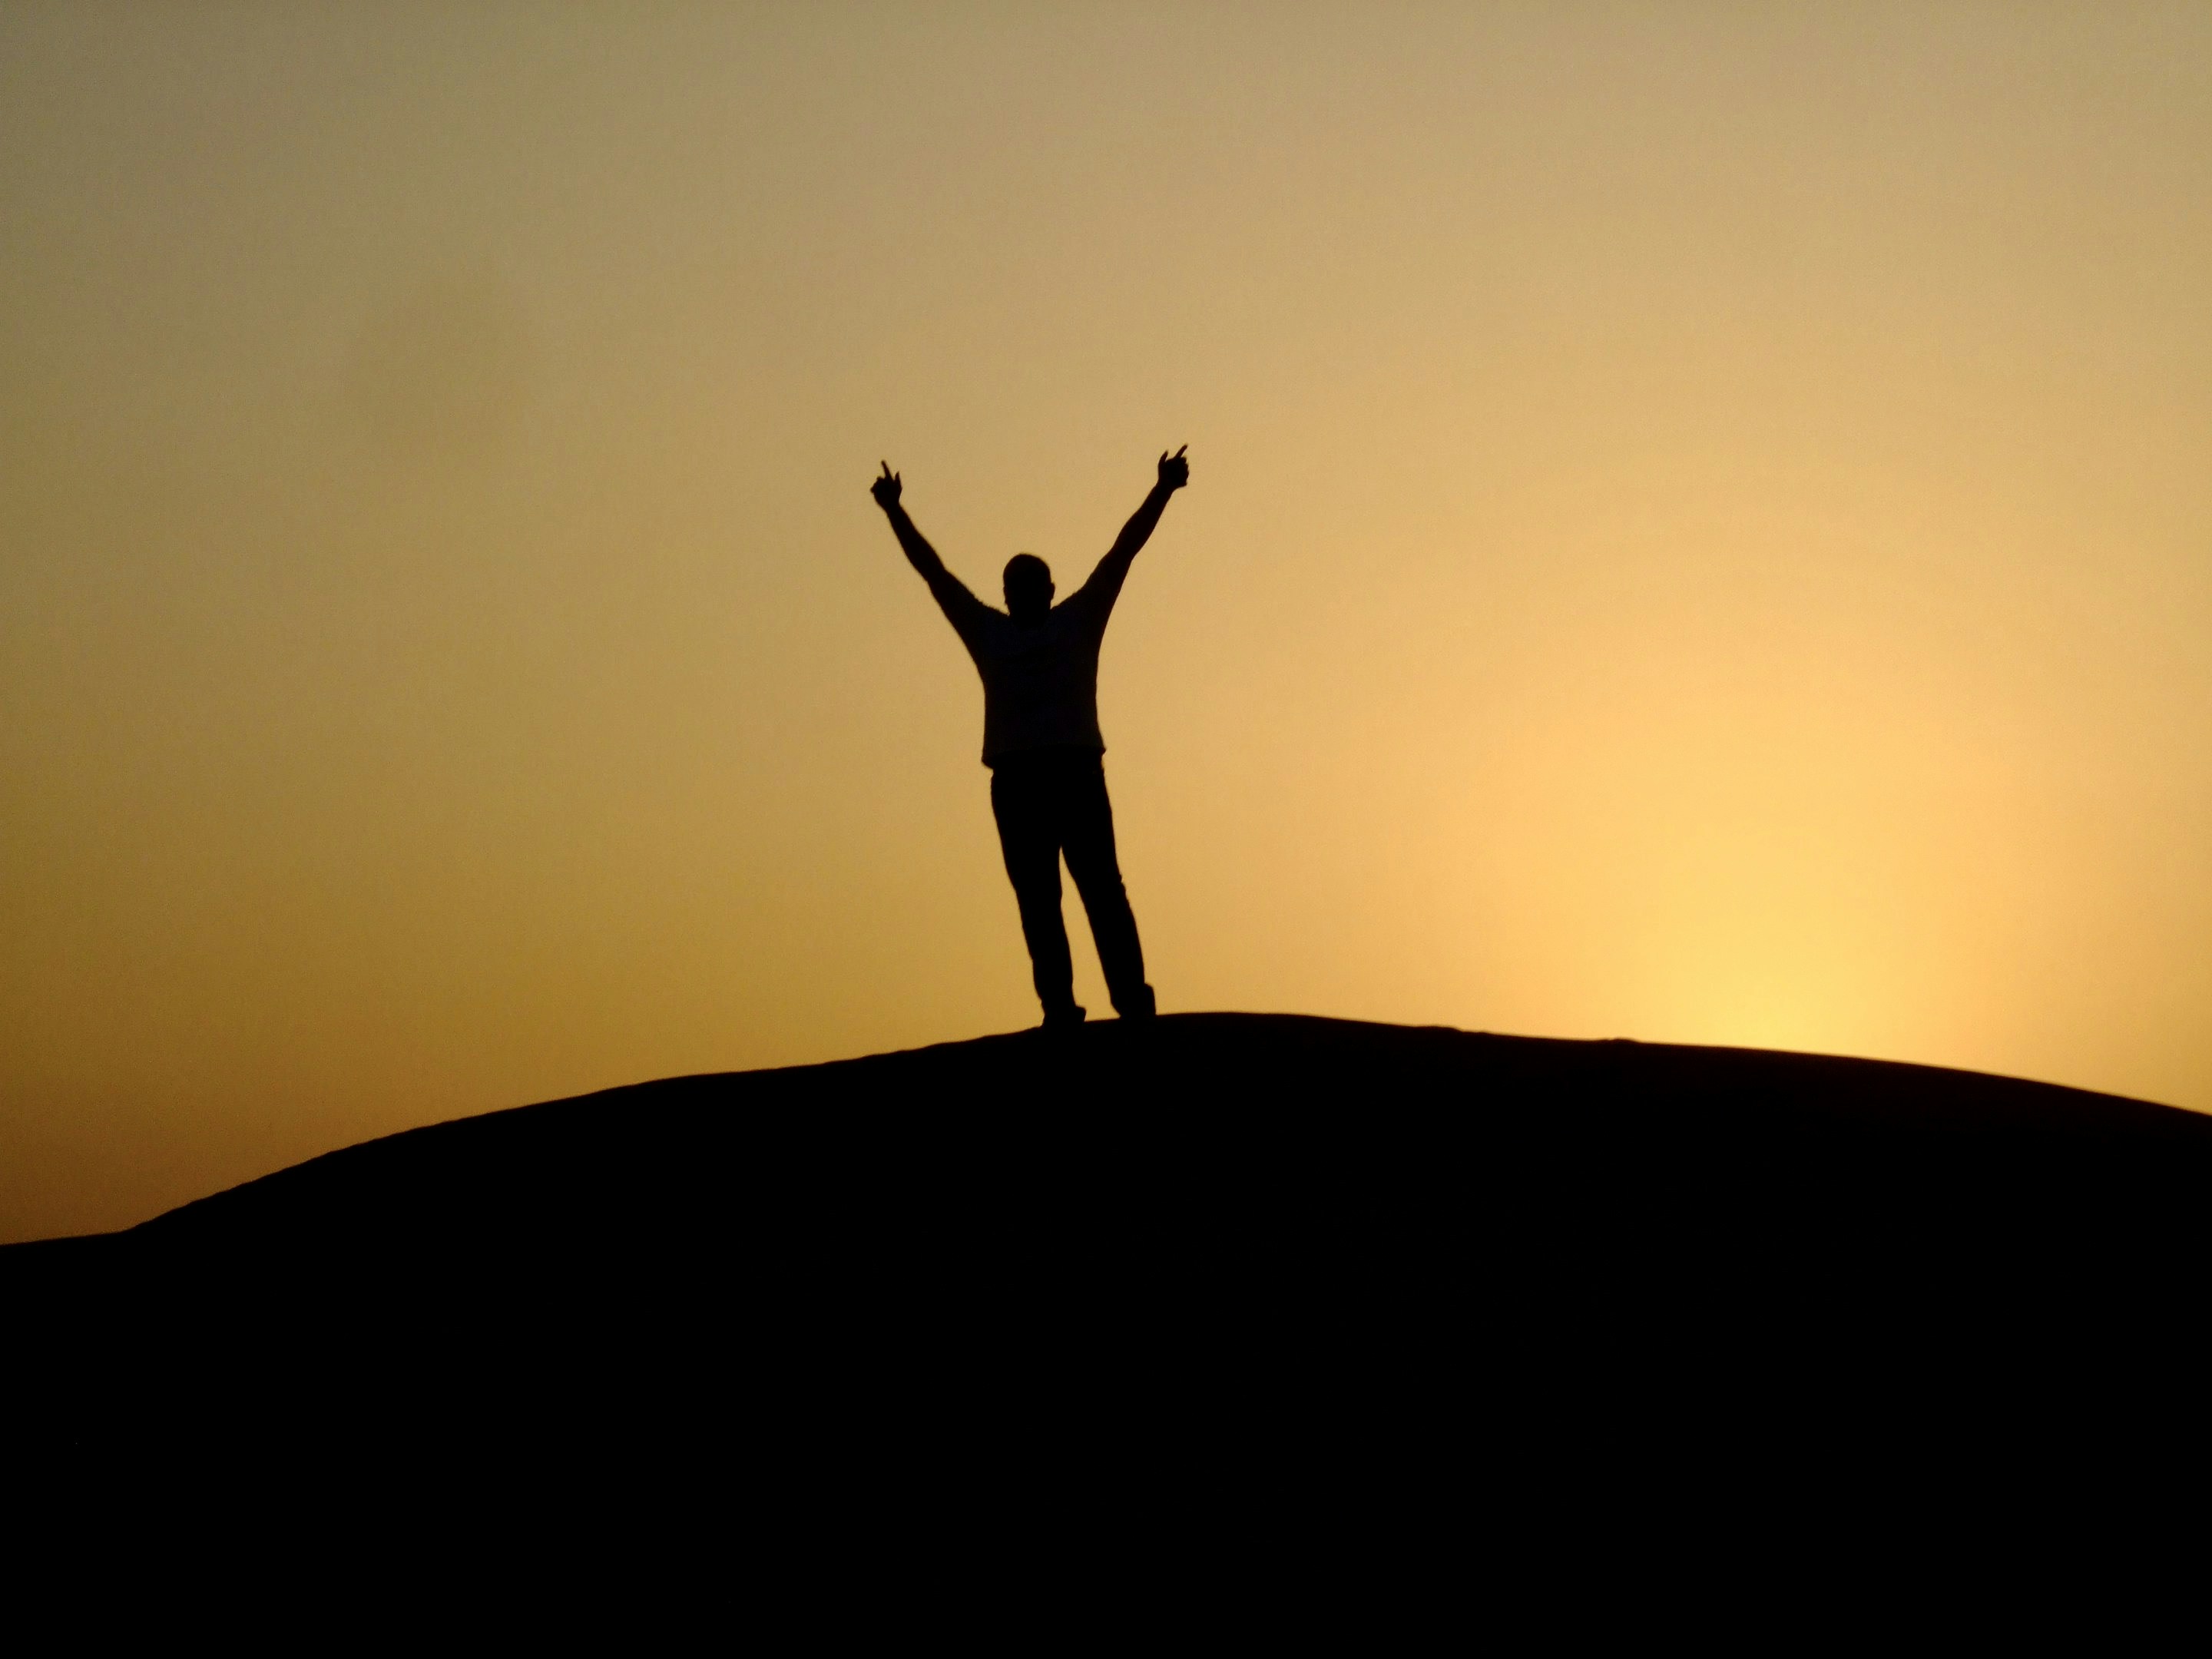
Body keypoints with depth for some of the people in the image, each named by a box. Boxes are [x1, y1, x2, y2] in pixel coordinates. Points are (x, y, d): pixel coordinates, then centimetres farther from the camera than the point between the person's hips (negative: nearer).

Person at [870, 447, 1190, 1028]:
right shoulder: (988, 631, 17)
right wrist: (895, 513, 19)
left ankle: (1133, 1001, -11)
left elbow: (1124, 550, 10)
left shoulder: (1078, 620, 13)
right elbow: (934, 572, 19)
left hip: (1077, 774, -2)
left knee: (1103, 892, -6)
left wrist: (1161, 493, 5)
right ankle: (1059, 1009, -3)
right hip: (1015, 781, 2)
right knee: (1038, 903, -2)